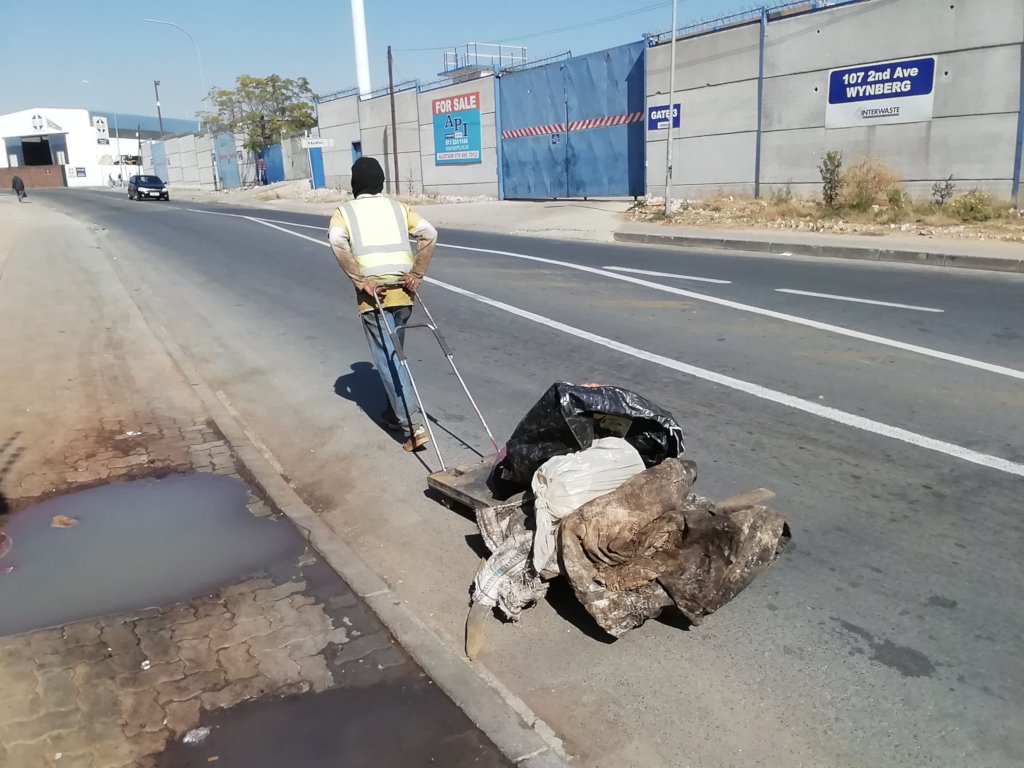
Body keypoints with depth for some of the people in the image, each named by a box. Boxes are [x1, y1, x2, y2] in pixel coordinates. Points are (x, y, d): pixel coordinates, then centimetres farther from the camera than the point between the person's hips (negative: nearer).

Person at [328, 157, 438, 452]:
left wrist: (361, 282, -13)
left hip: (372, 295, -4)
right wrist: (416, 274, -2)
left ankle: (414, 426, -11)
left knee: (387, 360, -3)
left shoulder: (345, 211, 7)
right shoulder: (398, 207, 14)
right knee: (393, 355, 20)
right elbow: (428, 233, -3)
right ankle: (395, 413, 31)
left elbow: (337, 242, -15)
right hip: (402, 292, 4)